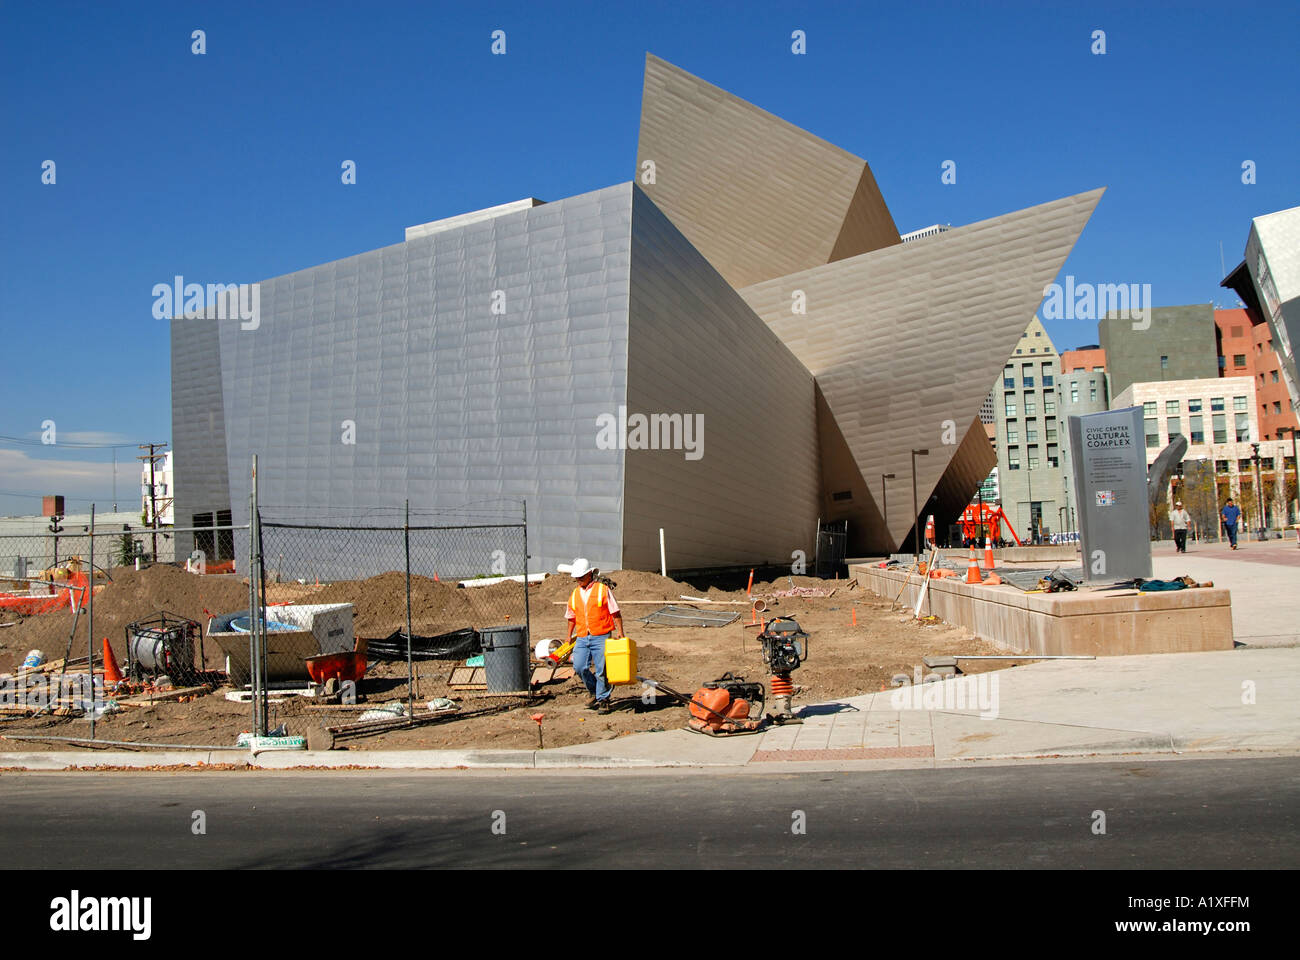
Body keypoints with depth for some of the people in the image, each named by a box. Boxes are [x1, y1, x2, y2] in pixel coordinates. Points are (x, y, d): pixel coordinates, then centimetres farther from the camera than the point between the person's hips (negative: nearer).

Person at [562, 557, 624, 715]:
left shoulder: (603, 590, 0)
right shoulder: (574, 594, 13)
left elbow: (615, 613, 1)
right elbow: (571, 617, 23)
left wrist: (620, 631, -5)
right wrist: (569, 635, 19)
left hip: (601, 637, -4)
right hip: (582, 638, 4)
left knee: (601, 670, -3)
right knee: (579, 667, -7)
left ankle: (603, 699, 11)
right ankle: (592, 689, 19)